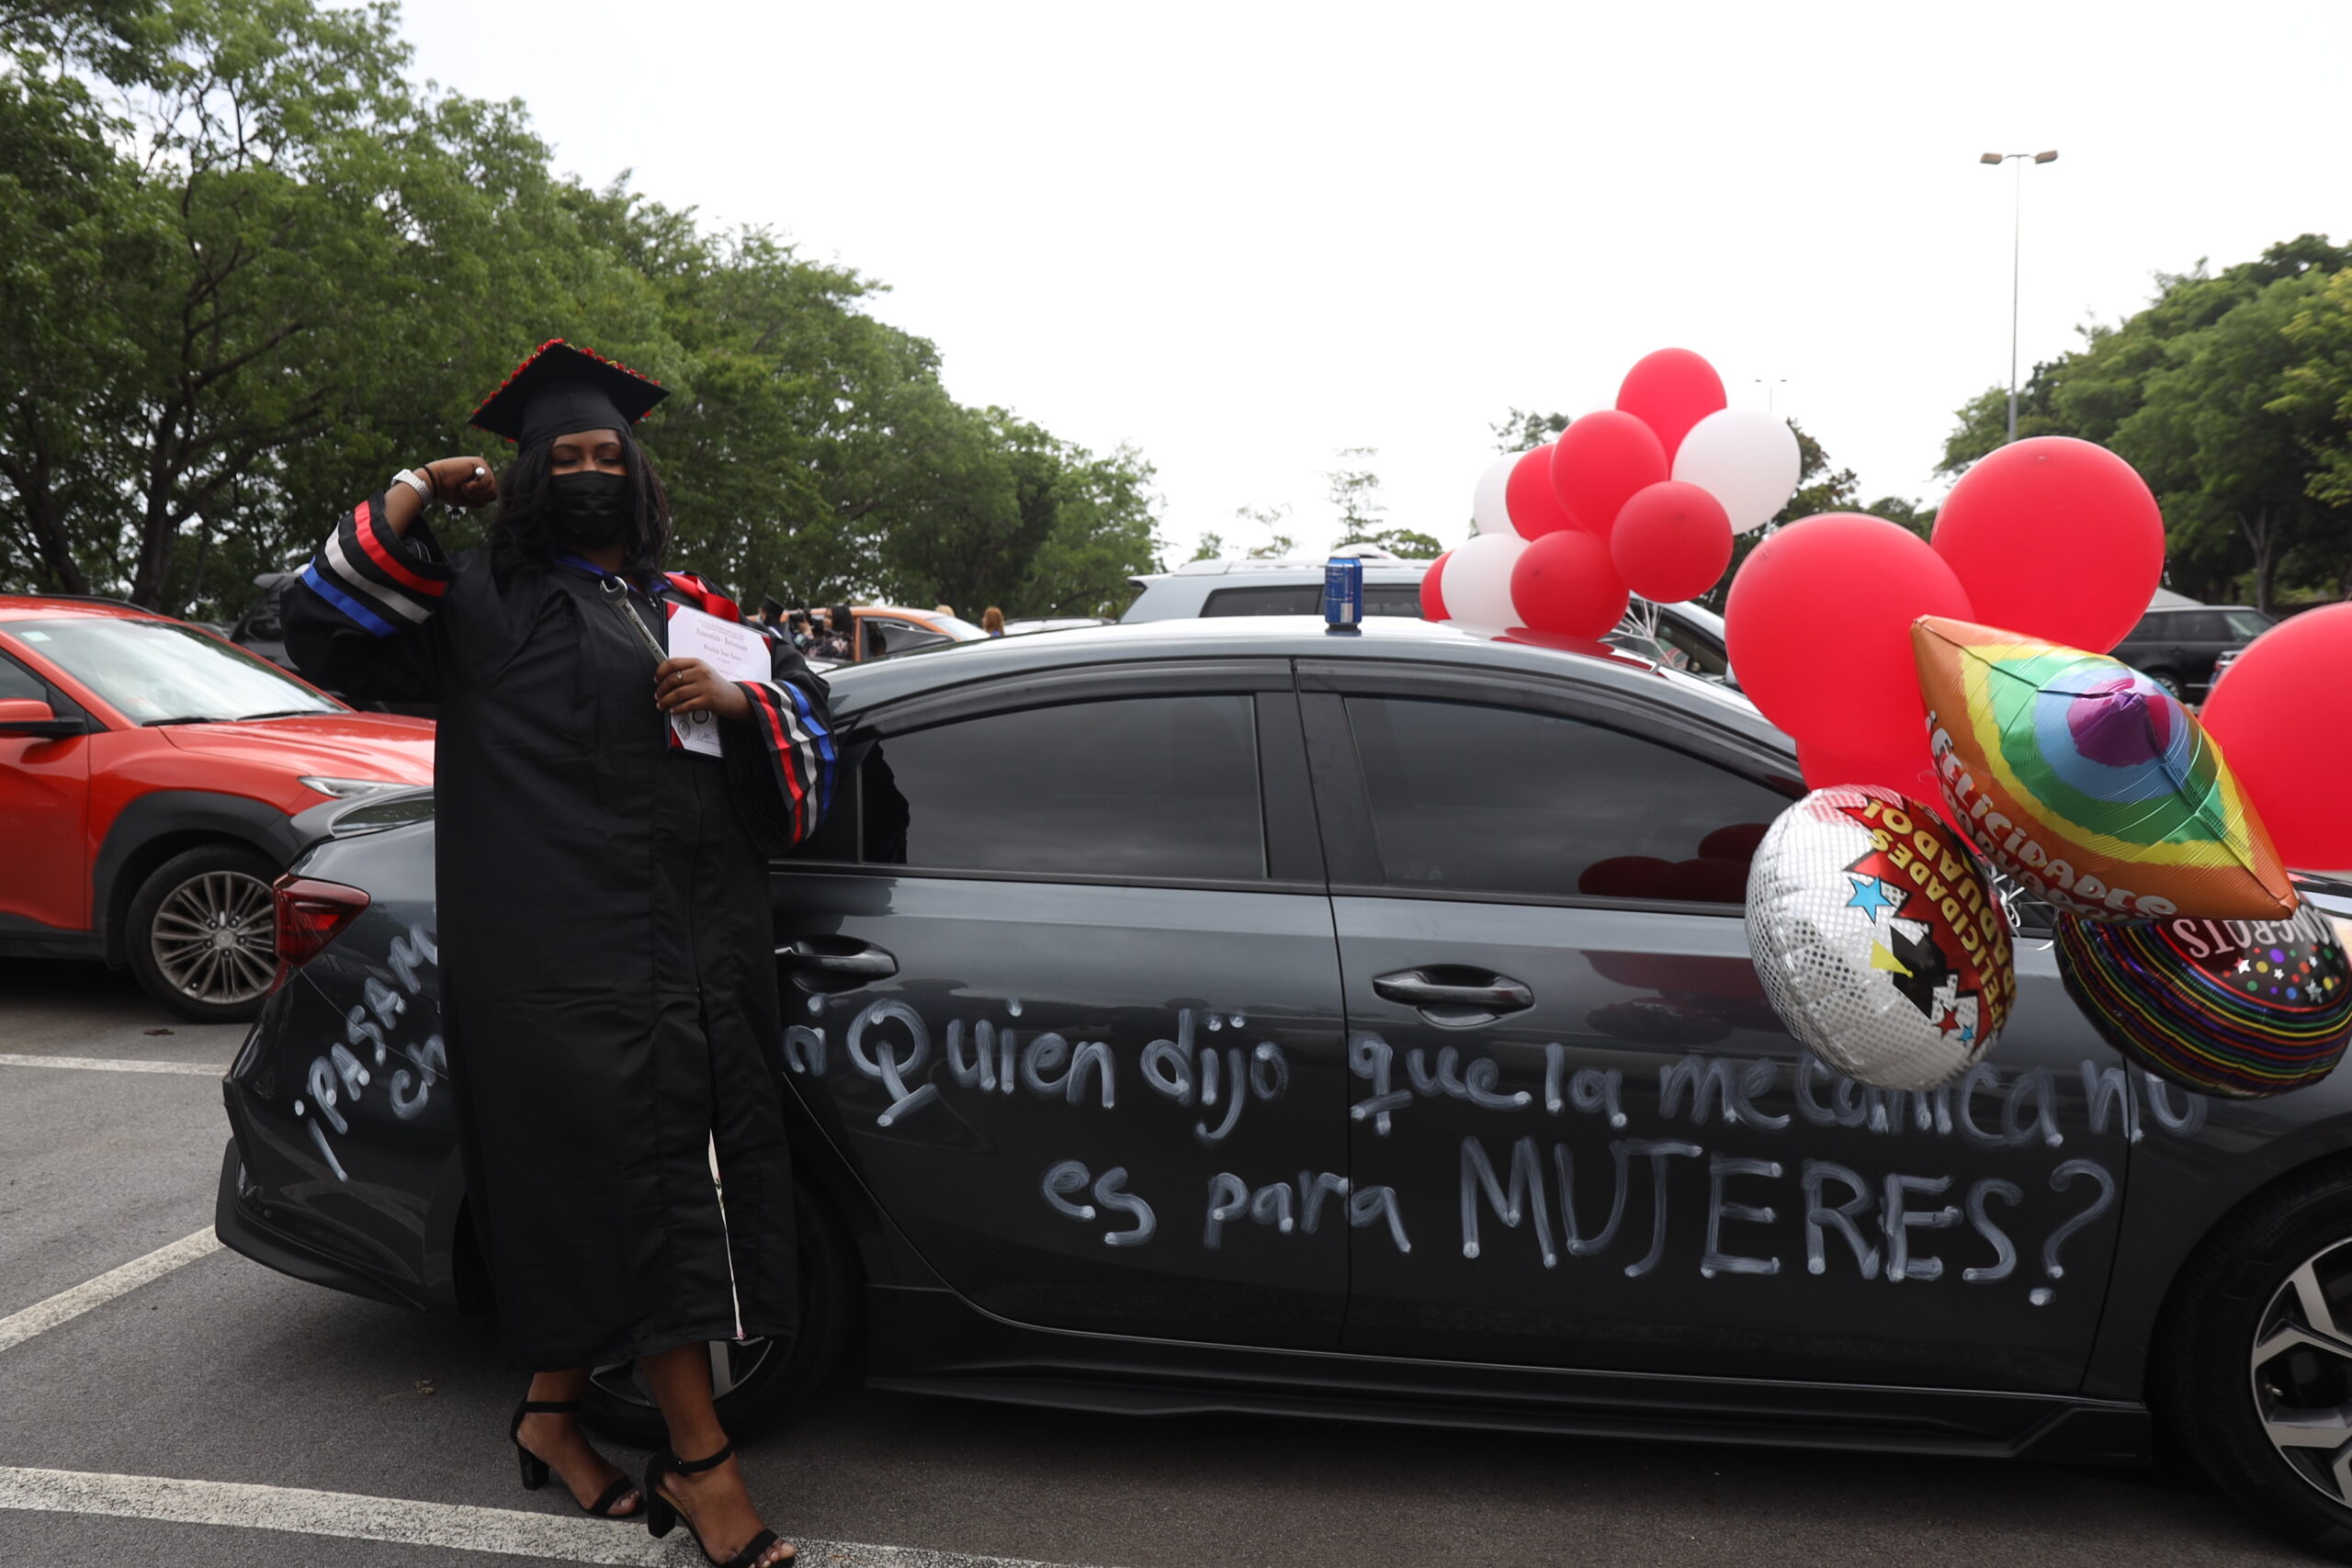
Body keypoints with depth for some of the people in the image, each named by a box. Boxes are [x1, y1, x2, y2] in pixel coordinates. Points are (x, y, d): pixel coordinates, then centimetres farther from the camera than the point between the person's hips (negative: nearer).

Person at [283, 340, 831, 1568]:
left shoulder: (690, 606, 21)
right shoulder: (480, 601, 10)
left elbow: (802, 710, 20)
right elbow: (325, 630, 0)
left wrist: (738, 699, -1)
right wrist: (412, 496, -2)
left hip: (700, 942, 5)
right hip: (566, 951, -4)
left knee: (597, 1195, 7)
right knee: (641, 1177, -8)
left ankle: (553, 1411, 25)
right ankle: (702, 1463, -3)